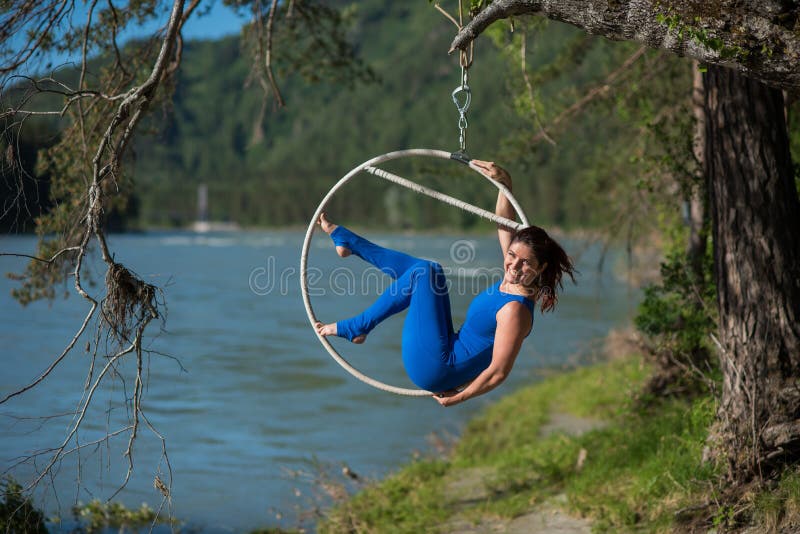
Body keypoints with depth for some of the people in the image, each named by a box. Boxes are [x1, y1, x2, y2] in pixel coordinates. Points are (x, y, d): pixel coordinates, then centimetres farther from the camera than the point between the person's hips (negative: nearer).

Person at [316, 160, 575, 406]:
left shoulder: (515, 310, -24)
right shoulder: (511, 283, 1)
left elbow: (498, 373, -24)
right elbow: (504, 222, 12)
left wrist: (457, 398, -12)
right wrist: (505, 184, 1)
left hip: (435, 369, -9)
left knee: (424, 273, -13)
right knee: (428, 270, 16)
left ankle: (356, 328, 0)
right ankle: (347, 241, 29)